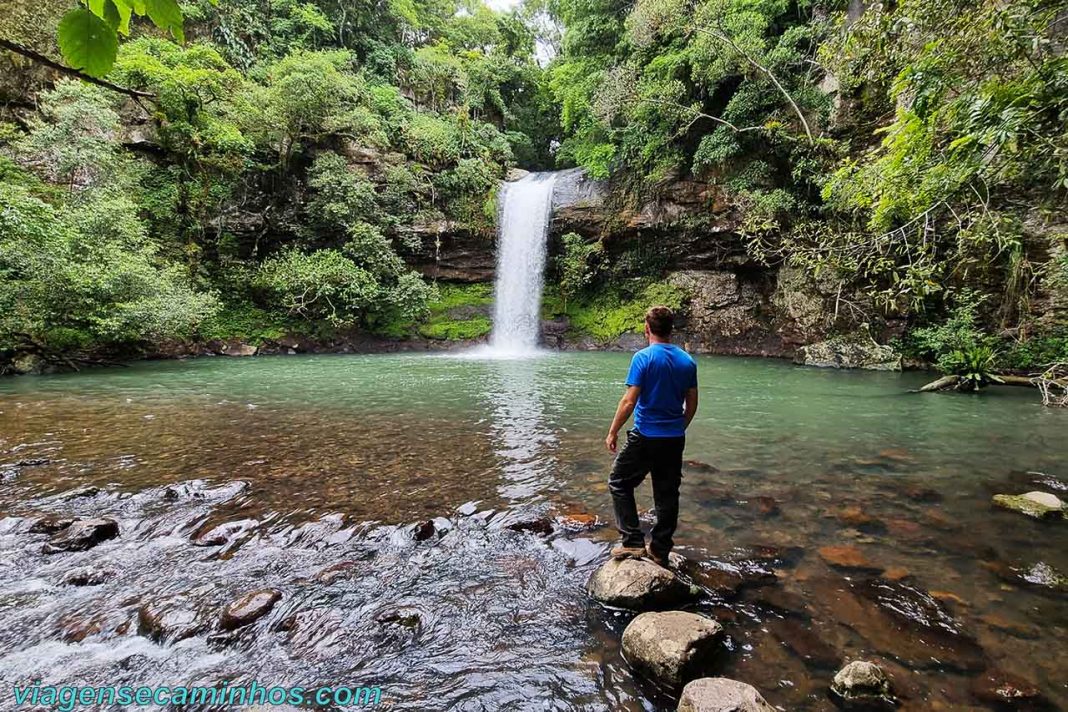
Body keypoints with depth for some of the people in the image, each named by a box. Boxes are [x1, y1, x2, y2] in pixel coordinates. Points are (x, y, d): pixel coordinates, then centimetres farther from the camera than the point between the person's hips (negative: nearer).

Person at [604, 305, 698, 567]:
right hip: (675, 439, 6)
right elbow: (692, 403, 9)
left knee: (619, 484, 12)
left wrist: (612, 432, -7)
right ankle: (660, 551, 25)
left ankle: (633, 542, 8)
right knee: (667, 495, 14)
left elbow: (629, 401, -17)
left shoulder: (643, 358, -13)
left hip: (645, 437, -5)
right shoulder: (687, 361, 4)